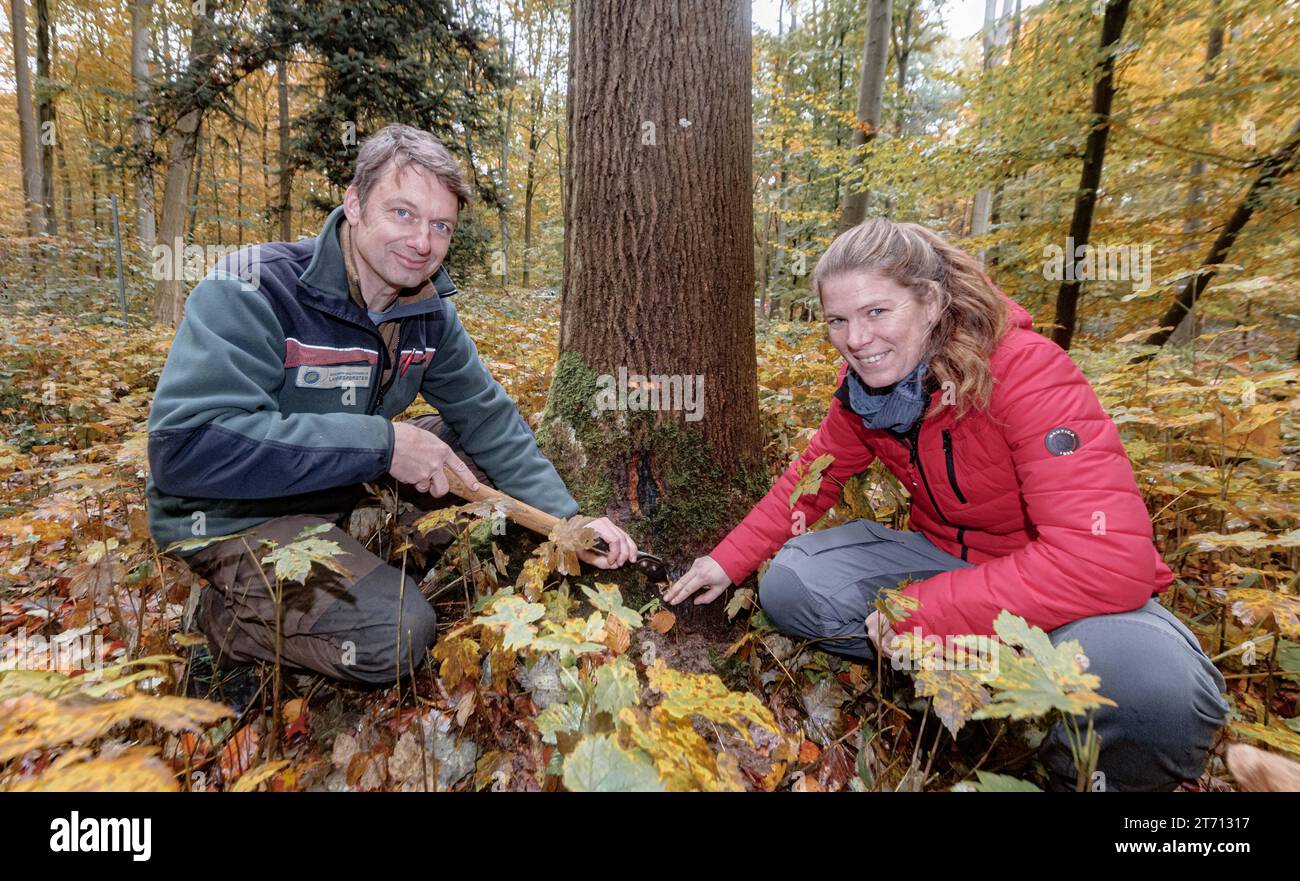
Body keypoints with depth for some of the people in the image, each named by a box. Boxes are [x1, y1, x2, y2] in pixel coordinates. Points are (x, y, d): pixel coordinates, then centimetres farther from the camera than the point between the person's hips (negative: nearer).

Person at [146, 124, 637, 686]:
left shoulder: (429, 313, -4)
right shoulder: (253, 293, -24)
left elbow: (488, 418, -1)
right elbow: (184, 445, -33)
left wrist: (566, 518, -11)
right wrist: (381, 443, -35)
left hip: (349, 494, 7)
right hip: (237, 515, -7)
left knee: (477, 449, 0)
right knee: (395, 635, -23)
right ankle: (228, 614, 1)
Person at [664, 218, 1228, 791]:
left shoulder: (1024, 370, -28)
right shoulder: (863, 386, -8)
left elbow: (1108, 557, -35)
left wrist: (922, 612, -32)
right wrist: (729, 561, -3)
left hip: (1061, 586, -5)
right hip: (947, 558, 5)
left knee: (1152, 684, -38)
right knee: (787, 586, -15)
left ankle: (1074, 768, -4)